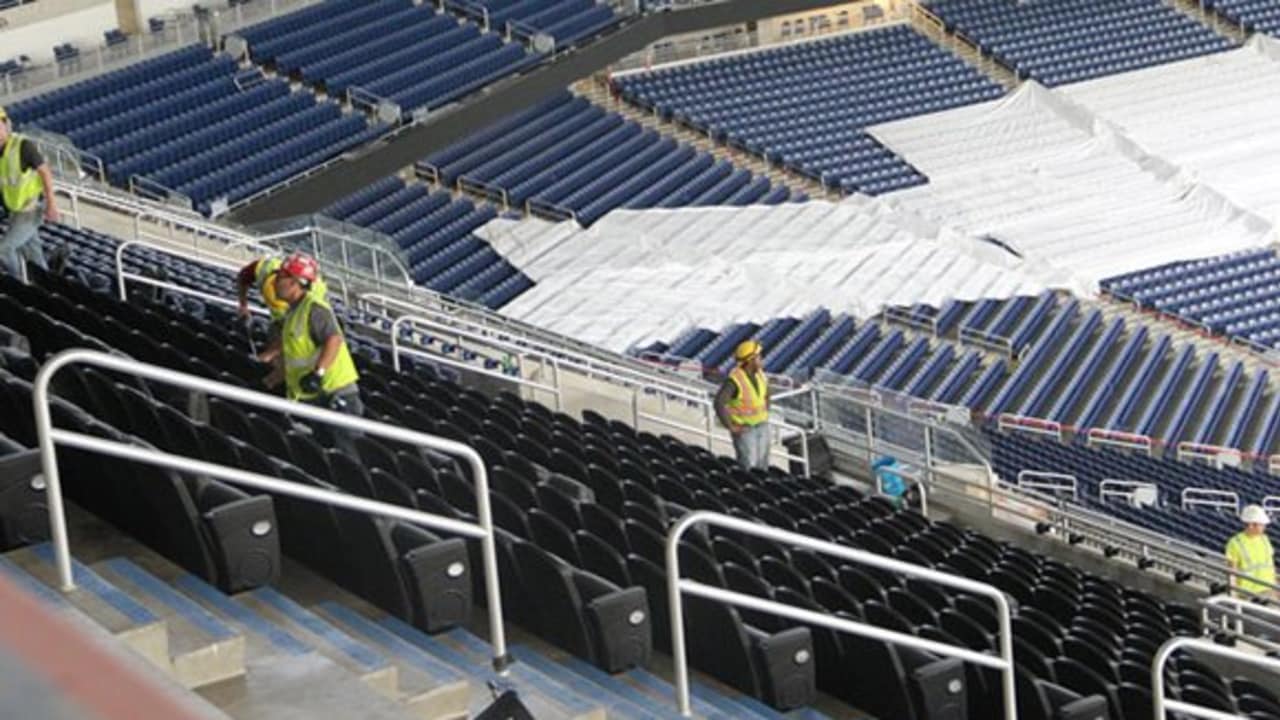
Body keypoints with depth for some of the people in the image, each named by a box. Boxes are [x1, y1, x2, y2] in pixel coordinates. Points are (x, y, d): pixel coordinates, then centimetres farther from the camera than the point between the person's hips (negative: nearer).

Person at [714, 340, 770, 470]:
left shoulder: (759, 374, 0)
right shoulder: (734, 380, -23)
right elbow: (719, 403, -28)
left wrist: (765, 414, 12)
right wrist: (730, 427, -24)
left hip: (761, 426, 7)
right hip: (743, 429, -7)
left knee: (762, 466, 11)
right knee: (749, 468, -8)